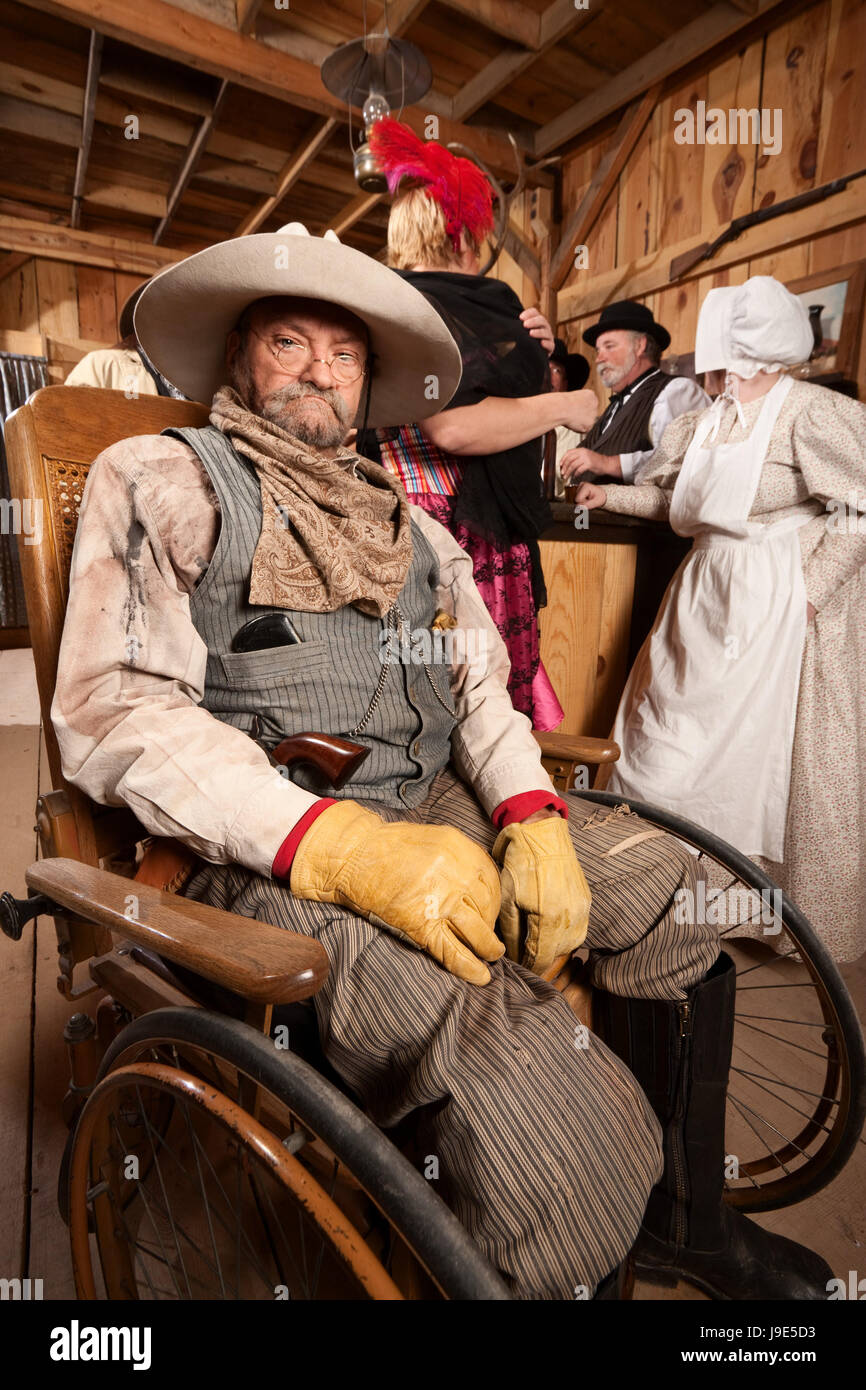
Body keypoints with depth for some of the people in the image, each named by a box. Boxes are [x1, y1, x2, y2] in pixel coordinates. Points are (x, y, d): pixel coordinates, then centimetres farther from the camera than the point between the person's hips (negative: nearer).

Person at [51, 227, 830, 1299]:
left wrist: (534, 817, -6)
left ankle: (685, 1219, 21)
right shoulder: (157, 480, 4)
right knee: (524, 1080, -28)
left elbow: (479, 684, 15)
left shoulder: (405, 521, 21)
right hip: (266, 845, -6)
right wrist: (341, 846, -22)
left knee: (677, 889, -2)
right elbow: (113, 711, -10)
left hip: (437, 806, 7)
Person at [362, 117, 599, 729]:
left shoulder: (458, 308, 23)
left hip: (494, 536, 9)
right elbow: (453, 426, -20)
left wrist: (531, 357, 15)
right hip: (445, 536, -9)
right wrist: (562, 406, -7)